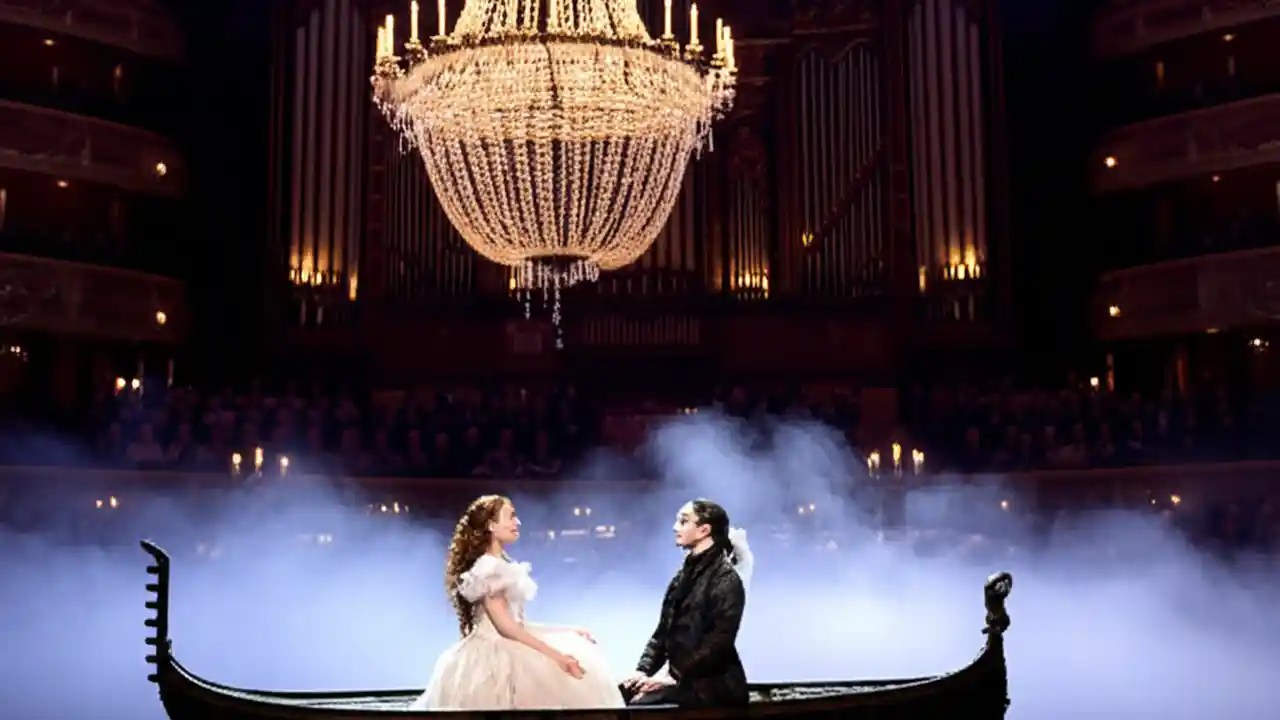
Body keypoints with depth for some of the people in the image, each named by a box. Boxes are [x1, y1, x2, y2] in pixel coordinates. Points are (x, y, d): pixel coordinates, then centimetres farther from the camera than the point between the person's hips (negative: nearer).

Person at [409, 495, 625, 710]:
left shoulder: (503, 565, 17)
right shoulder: (488, 567, -11)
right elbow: (503, 624, -19)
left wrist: (568, 631, 15)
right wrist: (552, 654, -21)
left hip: (507, 651, 9)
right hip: (495, 653, -9)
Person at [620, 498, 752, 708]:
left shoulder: (726, 579, -8)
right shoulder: (684, 576, 17)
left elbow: (719, 642, -18)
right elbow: (662, 632, 15)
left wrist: (675, 676, -21)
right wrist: (643, 670, 0)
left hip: (713, 685, -8)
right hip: (681, 680, 8)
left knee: (638, 705, -26)